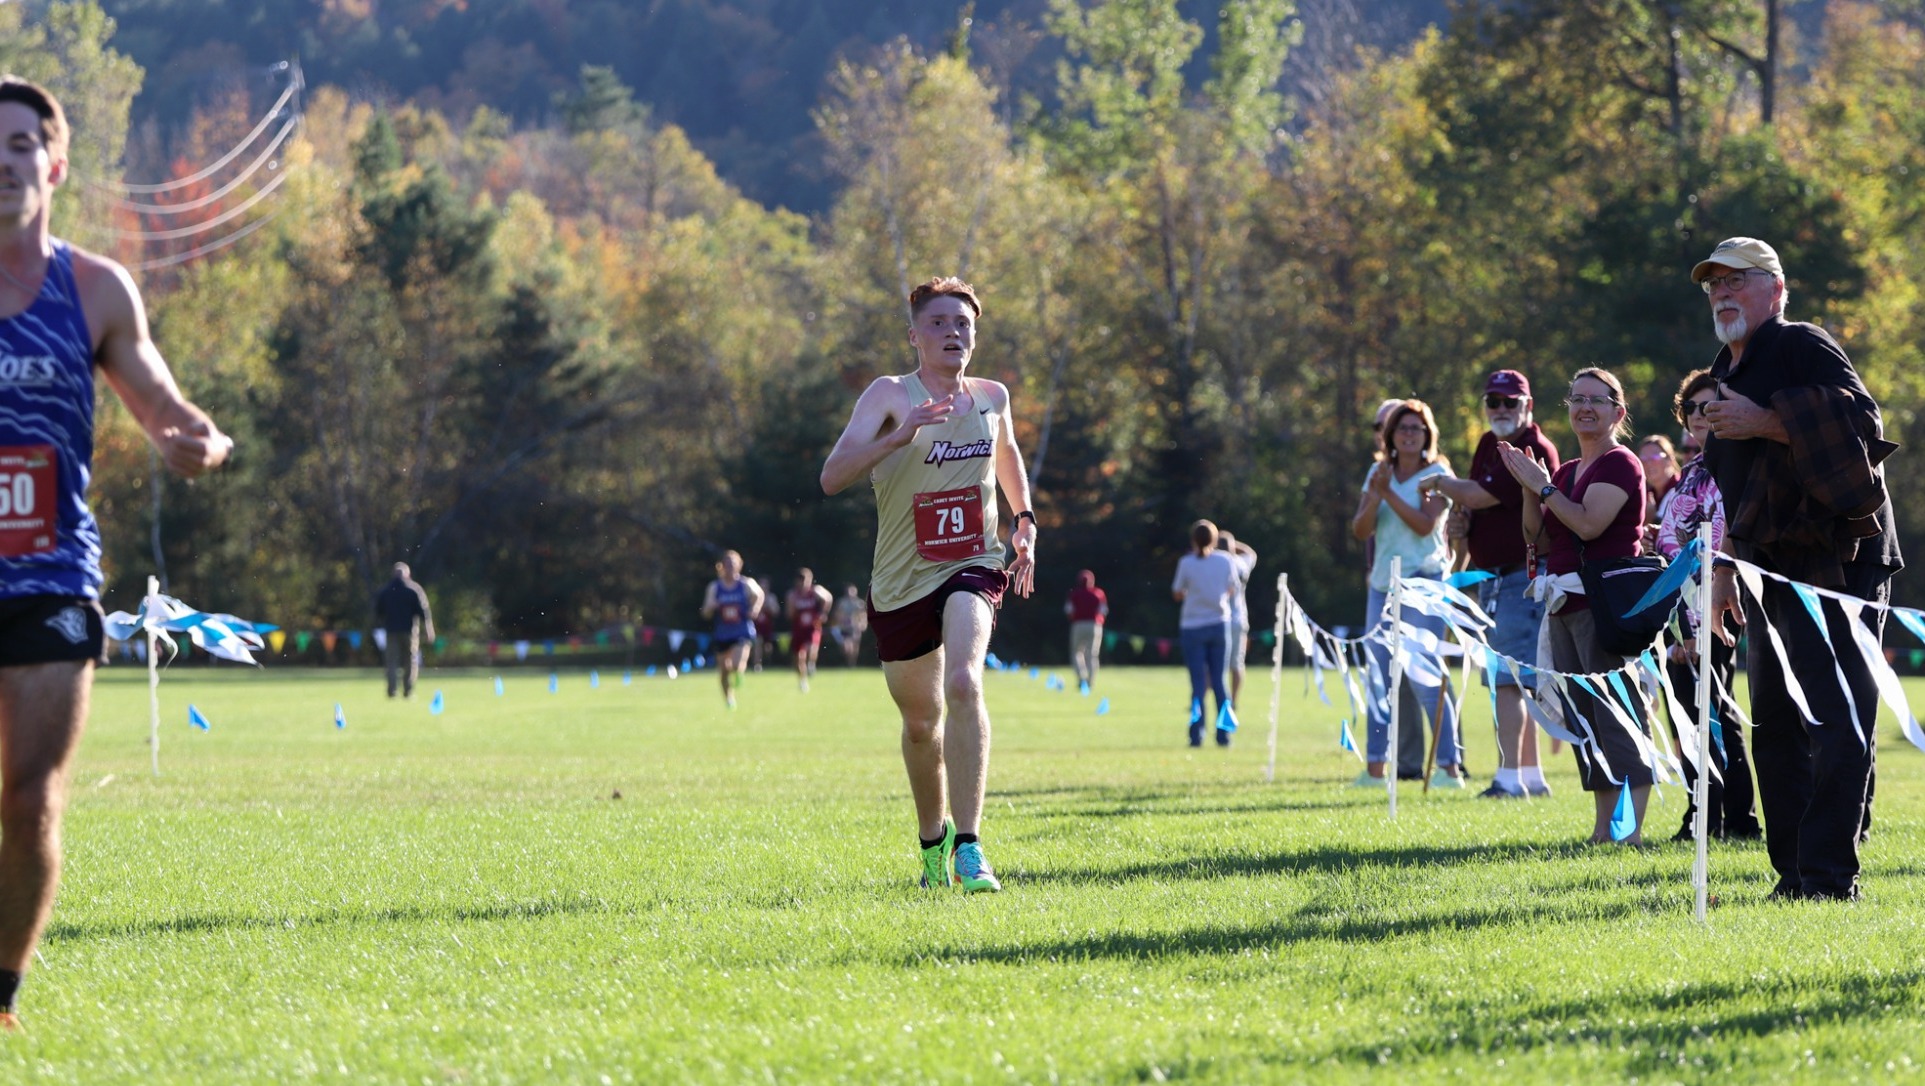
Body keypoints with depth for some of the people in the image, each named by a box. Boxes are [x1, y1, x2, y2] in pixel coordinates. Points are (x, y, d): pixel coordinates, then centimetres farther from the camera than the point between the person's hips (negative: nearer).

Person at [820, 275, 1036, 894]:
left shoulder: (992, 397, 5)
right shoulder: (891, 396, -8)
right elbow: (832, 477, -21)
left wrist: (1024, 520, 15)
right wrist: (899, 435, -34)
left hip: (973, 569, 0)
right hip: (901, 582, 0)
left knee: (963, 683, -27)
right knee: (920, 722, 13)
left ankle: (969, 847, -31)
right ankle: (932, 841, 40)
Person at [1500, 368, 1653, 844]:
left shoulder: (1620, 464, -6)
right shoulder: (1566, 471, 19)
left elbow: (1588, 523, -19)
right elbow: (1541, 540, 16)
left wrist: (1543, 486, -8)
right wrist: (1530, 488, 3)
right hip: (1565, 604, 9)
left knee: (1617, 715, -12)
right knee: (1582, 716, 9)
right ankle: (1603, 825, 12)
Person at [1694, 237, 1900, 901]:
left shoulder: (1802, 348, -6)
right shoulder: (1729, 375, 20)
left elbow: (1863, 423, -21)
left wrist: (1766, 422, -22)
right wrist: (1724, 573, 24)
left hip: (1837, 561, -9)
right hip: (1773, 572, 9)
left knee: (1834, 721, -11)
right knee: (1776, 726, 7)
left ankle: (1830, 876, -14)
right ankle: (1794, 871, 11)